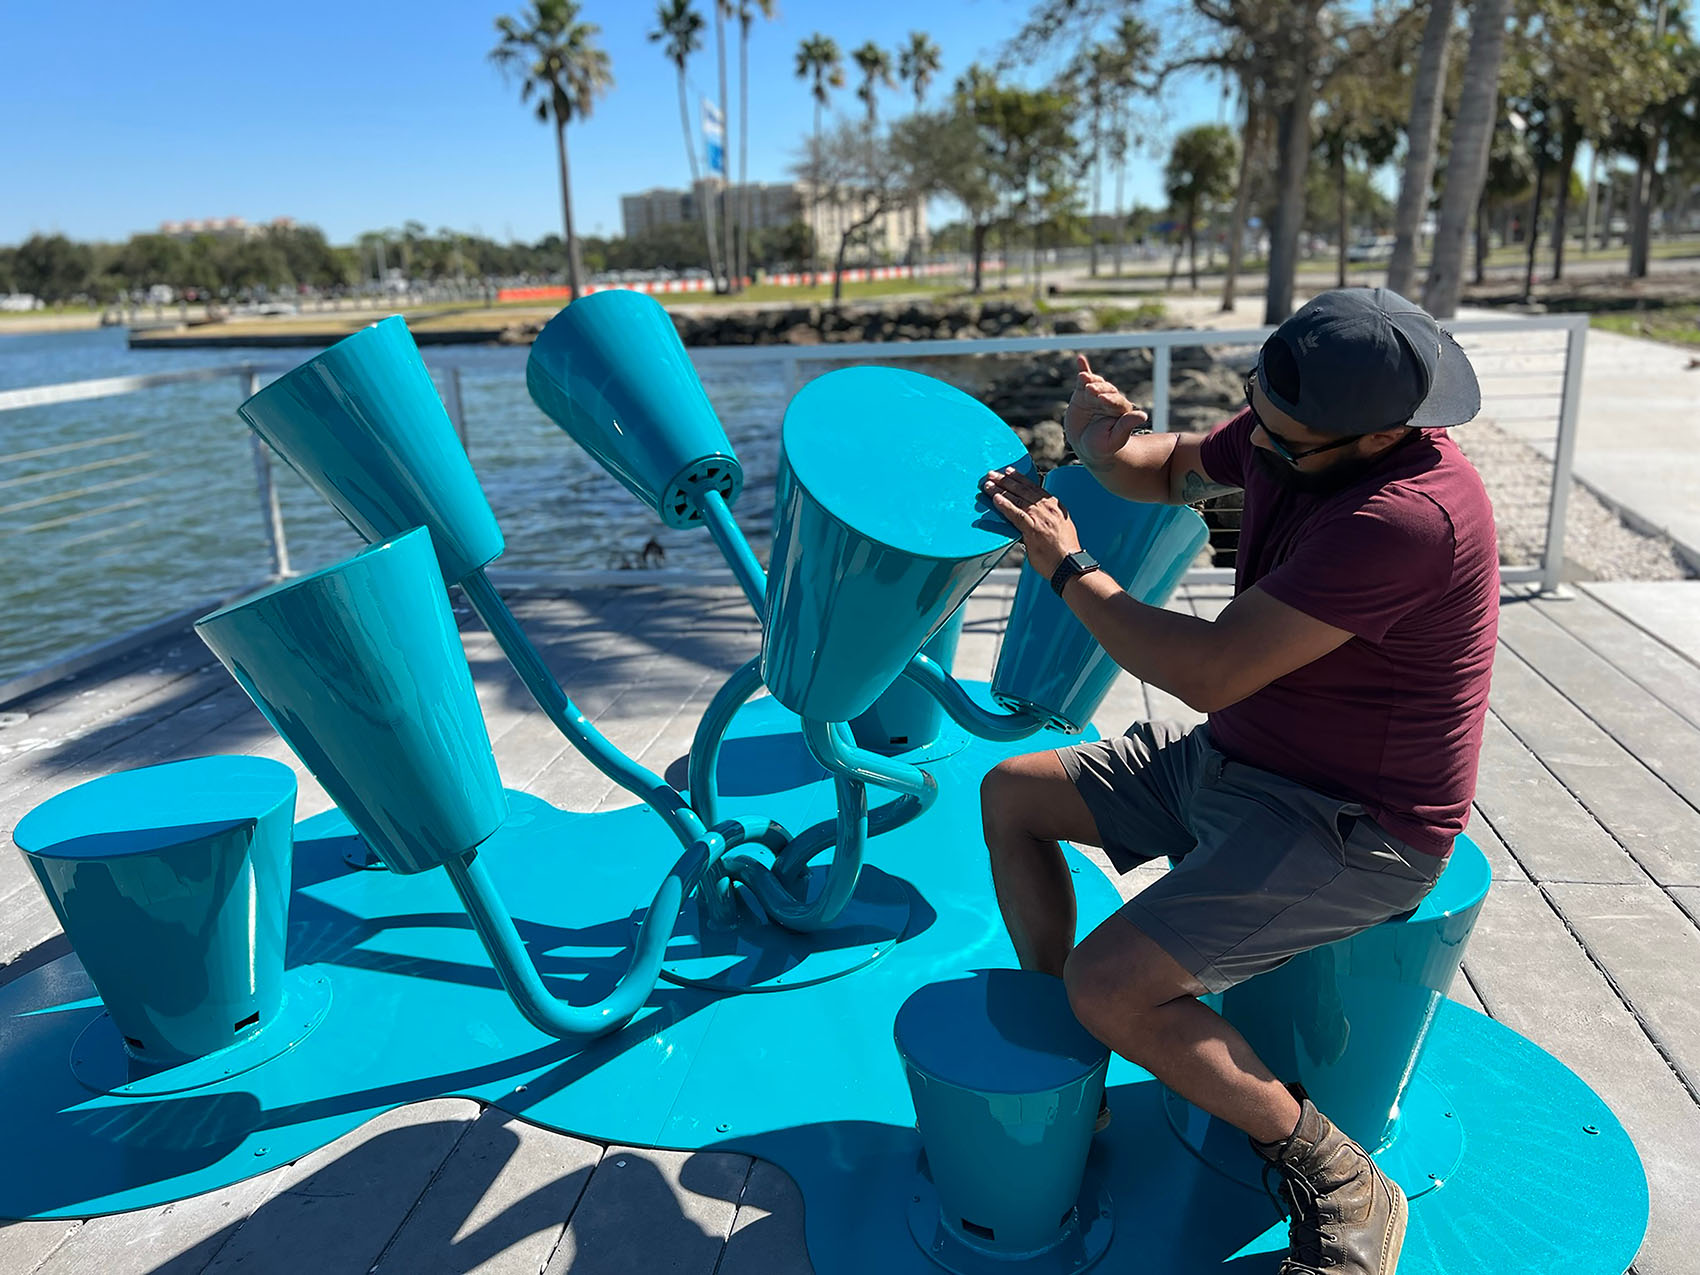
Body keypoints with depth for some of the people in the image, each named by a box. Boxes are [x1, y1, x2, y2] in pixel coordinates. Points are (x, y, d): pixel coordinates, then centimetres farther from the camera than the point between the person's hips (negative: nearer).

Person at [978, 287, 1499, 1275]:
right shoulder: (1295, 426, -5)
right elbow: (1168, 472, 14)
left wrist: (1069, 568, -18)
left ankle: (1341, 1188, 1)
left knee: (1111, 983, -23)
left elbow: (1208, 672, -32)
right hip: (1228, 761, 10)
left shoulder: (1410, 513, -32)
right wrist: (1110, 443, -12)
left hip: (1349, 827, -9)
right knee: (1011, 795, 9)